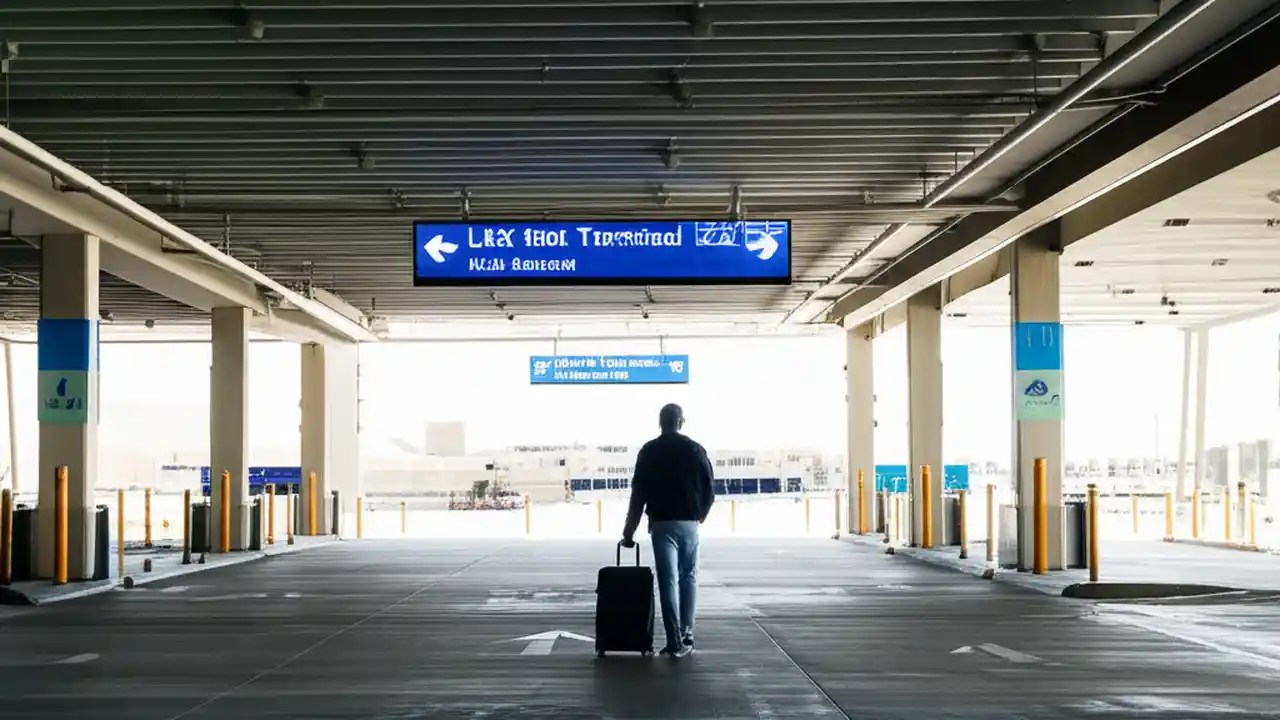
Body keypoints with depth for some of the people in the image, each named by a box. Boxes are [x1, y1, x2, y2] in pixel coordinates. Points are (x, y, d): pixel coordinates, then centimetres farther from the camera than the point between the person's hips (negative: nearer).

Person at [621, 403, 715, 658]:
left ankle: (675, 641, -6)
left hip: (662, 524, -2)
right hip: (689, 523, 2)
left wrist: (629, 531, 3)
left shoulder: (649, 451, -1)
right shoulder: (695, 449, 2)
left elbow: (638, 494, -3)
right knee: (689, 578, 14)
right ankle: (686, 637, 12)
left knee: (668, 581, -2)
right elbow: (709, 491, 3)